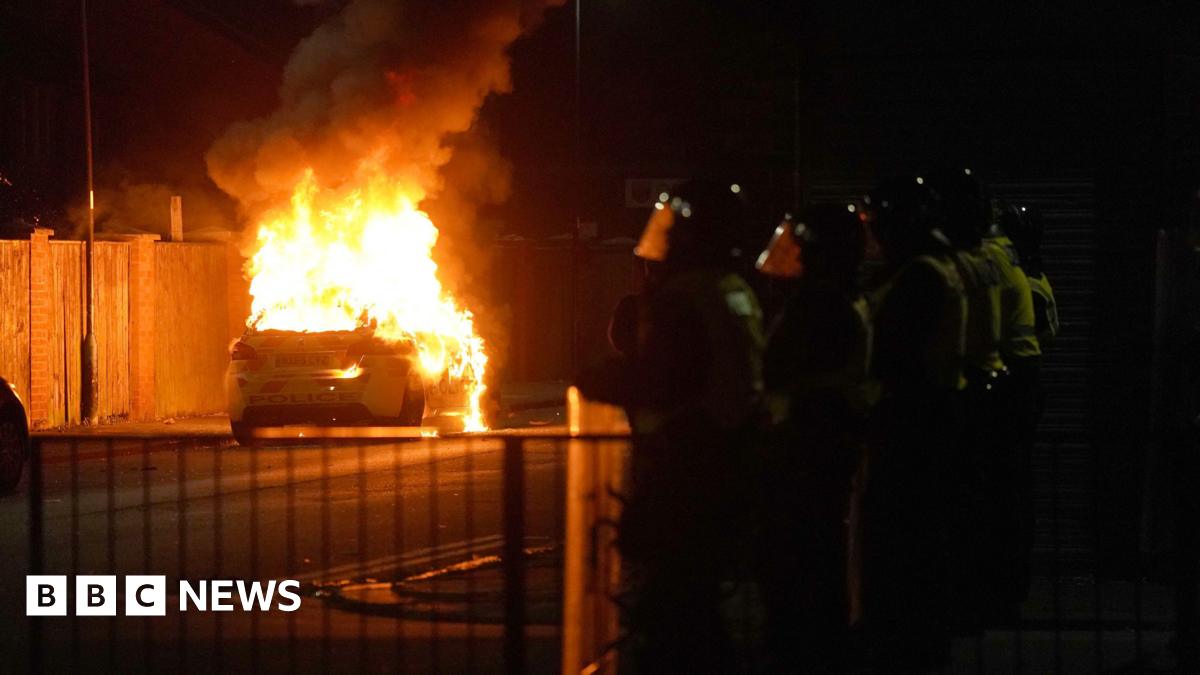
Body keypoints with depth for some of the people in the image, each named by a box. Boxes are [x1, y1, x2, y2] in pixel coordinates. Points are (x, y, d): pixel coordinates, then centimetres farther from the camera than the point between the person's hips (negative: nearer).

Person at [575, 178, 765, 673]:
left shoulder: (679, 298, -16)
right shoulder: (738, 296, 12)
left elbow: (654, 381, -23)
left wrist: (594, 381, -6)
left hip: (677, 479, -9)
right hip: (724, 471, 9)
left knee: (659, 617, -6)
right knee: (697, 607, 18)